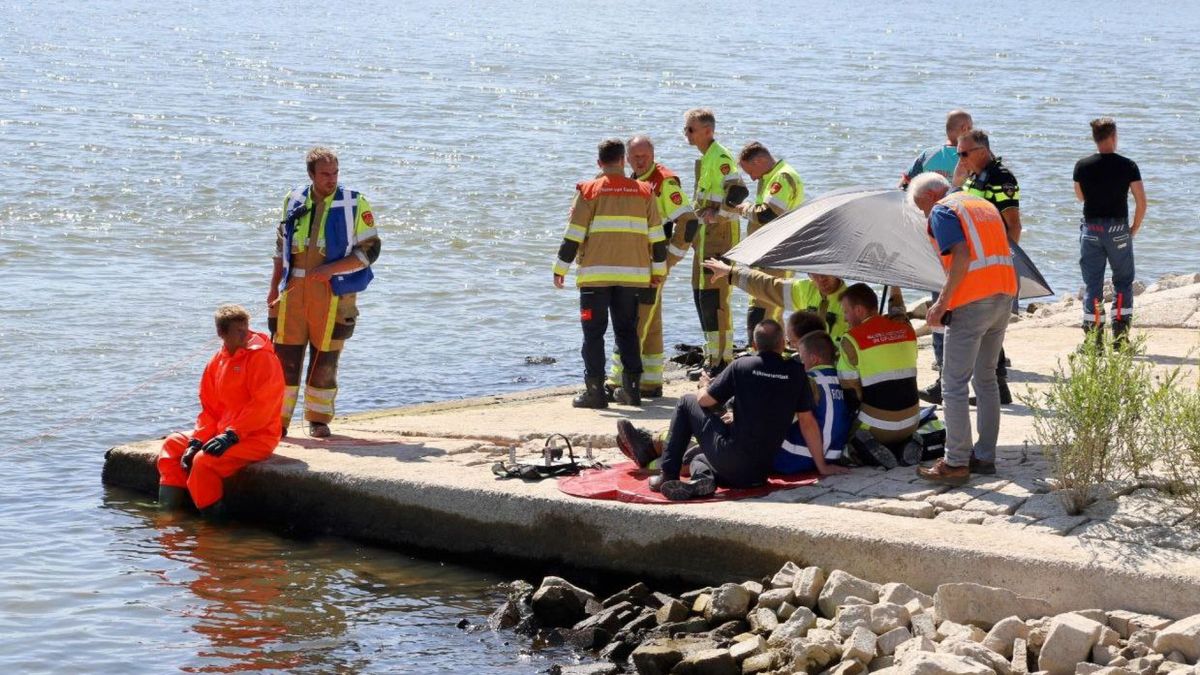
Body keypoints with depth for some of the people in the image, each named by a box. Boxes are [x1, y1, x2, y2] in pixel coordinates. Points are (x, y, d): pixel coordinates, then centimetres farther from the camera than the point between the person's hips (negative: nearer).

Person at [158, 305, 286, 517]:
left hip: (257, 438, -8)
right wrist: (197, 440, -2)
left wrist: (232, 435, -24)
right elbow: (209, 409, 12)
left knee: (204, 460, -28)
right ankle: (168, 509, 11)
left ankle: (211, 515, -14)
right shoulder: (217, 361, 10)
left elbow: (263, 406, -20)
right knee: (173, 443, 7)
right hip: (222, 432, 8)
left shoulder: (262, 357, -12)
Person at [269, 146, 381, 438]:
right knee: (285, 356, 0)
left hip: (333, 292, -3)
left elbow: (370, 250, -5)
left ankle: (318, 419, 17)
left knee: (325, 359, 4)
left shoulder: (355, 204, -4)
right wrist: (273, 288, 14)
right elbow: (282, 247, 18)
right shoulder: (294, 201, 8)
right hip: (293, 290, 3)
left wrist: (332, 269, -16)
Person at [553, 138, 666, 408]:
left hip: (596, 274, -3)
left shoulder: (589, 191, -3)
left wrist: (560, 268, 4)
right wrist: (659, 270, 19)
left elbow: (573, 235, -4)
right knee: (627, 331, 13)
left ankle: (595, 389, -3)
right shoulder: (644, 192, 6)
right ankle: (632, 389, 8)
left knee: (594, 332, 2)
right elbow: (656, 236, 9)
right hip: (633, 274, 3)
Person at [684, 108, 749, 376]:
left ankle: (722, 357, -9)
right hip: (705, 235, 11)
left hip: (721, 234, -11)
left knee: (713, 296, -12)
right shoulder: (705, 158, 17)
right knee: (700, 294, 14)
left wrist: (718, 213, -25)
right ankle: (713, 352, 21)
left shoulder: (720, 157, -14)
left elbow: (739, 190, -25)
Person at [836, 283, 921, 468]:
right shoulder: (906, 329, 3)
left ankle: (870, 449, -8)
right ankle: (903, 446, 3)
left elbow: (849, 388, -9)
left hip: (876, 428, -5)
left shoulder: (852, 339, -13)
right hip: (910, 423, 5)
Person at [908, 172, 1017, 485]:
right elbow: (1002, 254, 19)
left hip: (972, 303, -8)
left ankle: (956, 463, -4)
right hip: (1004, 296, 8)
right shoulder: (984, 205, 21)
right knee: (986, 379, 17)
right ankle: (985, 456, 20)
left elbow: (962, 257, -18)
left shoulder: (942, 211, -4)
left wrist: (942, 303, -16)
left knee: (955, 383, -3)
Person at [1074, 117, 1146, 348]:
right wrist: (1134, 229, 6)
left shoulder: (1082, 166, -3)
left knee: (1092, 284, 6)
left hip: (1091, 229, 1)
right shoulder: (1127, 166, -8)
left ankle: (1093, 339, 3)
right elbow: (1141, 203, -7)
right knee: (1123, 282, 12)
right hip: (1118, 229, -1)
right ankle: (1120, 336, 4)